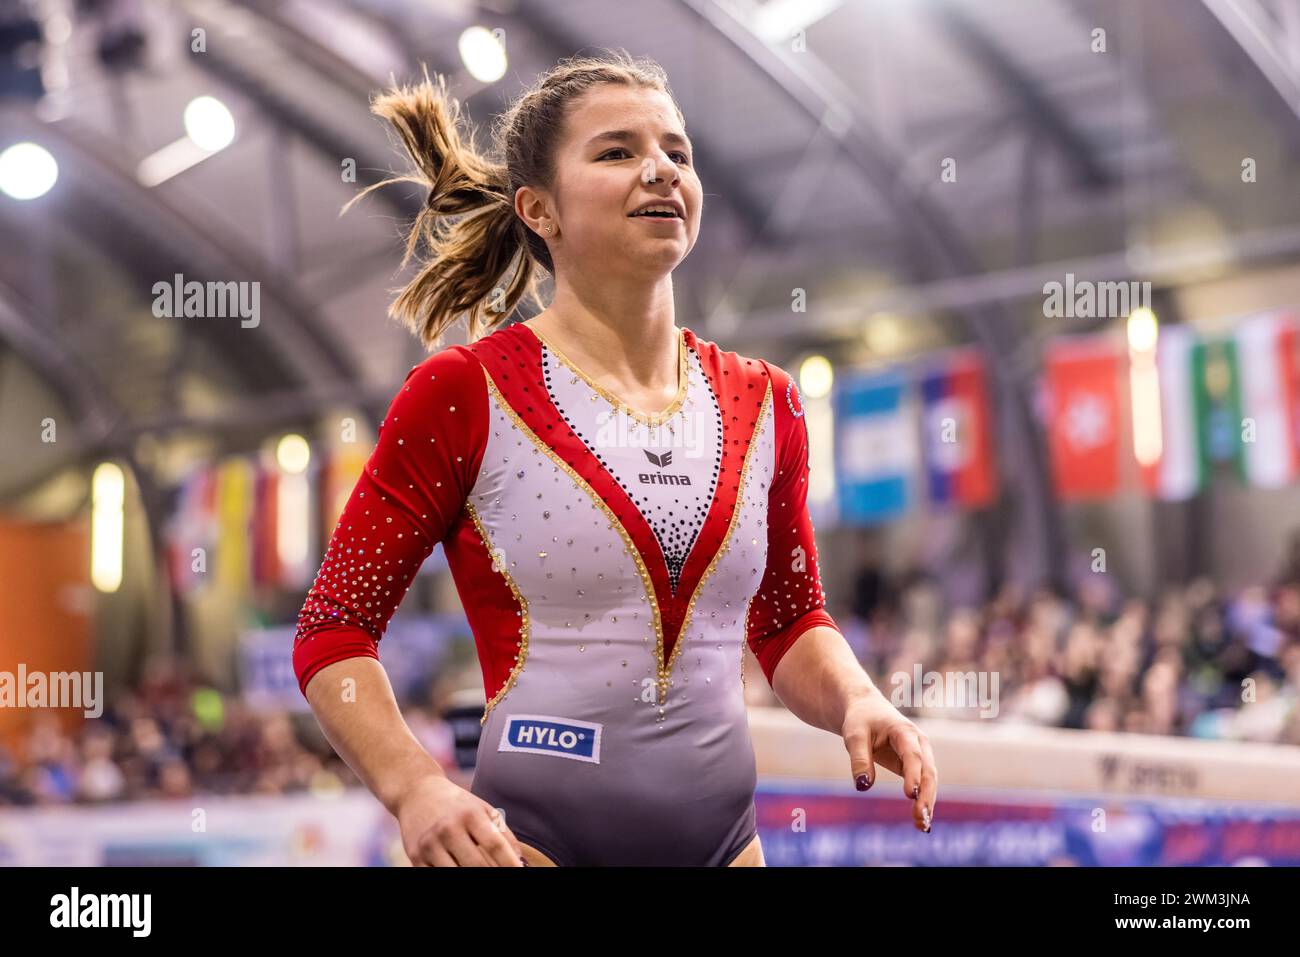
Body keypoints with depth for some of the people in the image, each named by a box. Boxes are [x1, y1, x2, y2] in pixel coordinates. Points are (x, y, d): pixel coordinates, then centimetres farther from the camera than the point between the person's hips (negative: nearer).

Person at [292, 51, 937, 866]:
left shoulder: (762, 403, 4)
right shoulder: (462, 397, -9)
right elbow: (333, 630, -6)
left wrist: (857, 704, -7)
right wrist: (415, 788, -21)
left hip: (724, 837, 5)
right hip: (529, 840, -4)